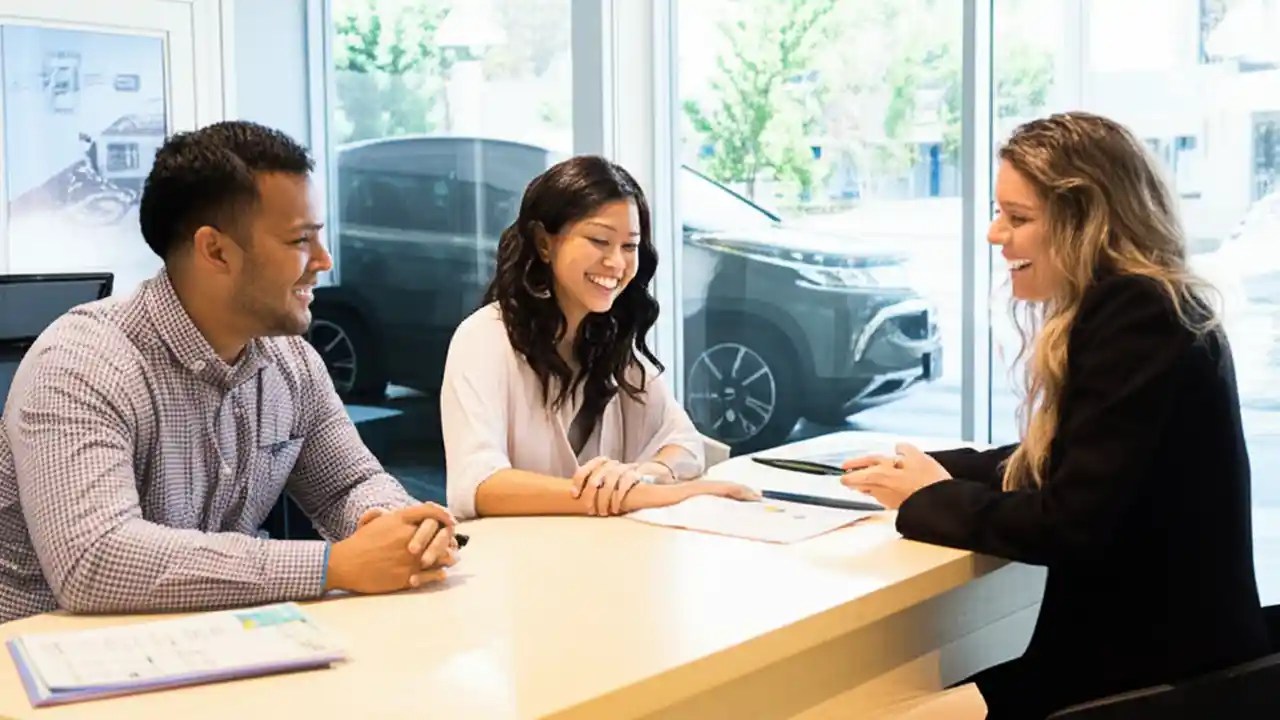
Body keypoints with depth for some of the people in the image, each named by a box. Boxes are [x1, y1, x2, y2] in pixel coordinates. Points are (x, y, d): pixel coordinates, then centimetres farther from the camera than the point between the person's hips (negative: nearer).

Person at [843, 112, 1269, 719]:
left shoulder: (1135, 318, -20)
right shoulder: (1137, 305, 10)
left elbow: (1072, 525, -24)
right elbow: (1058, 466, 16)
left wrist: (927, 500, -10)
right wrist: (934, 469, 3)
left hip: (1159, 667, -9)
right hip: (1152, 640, 9)